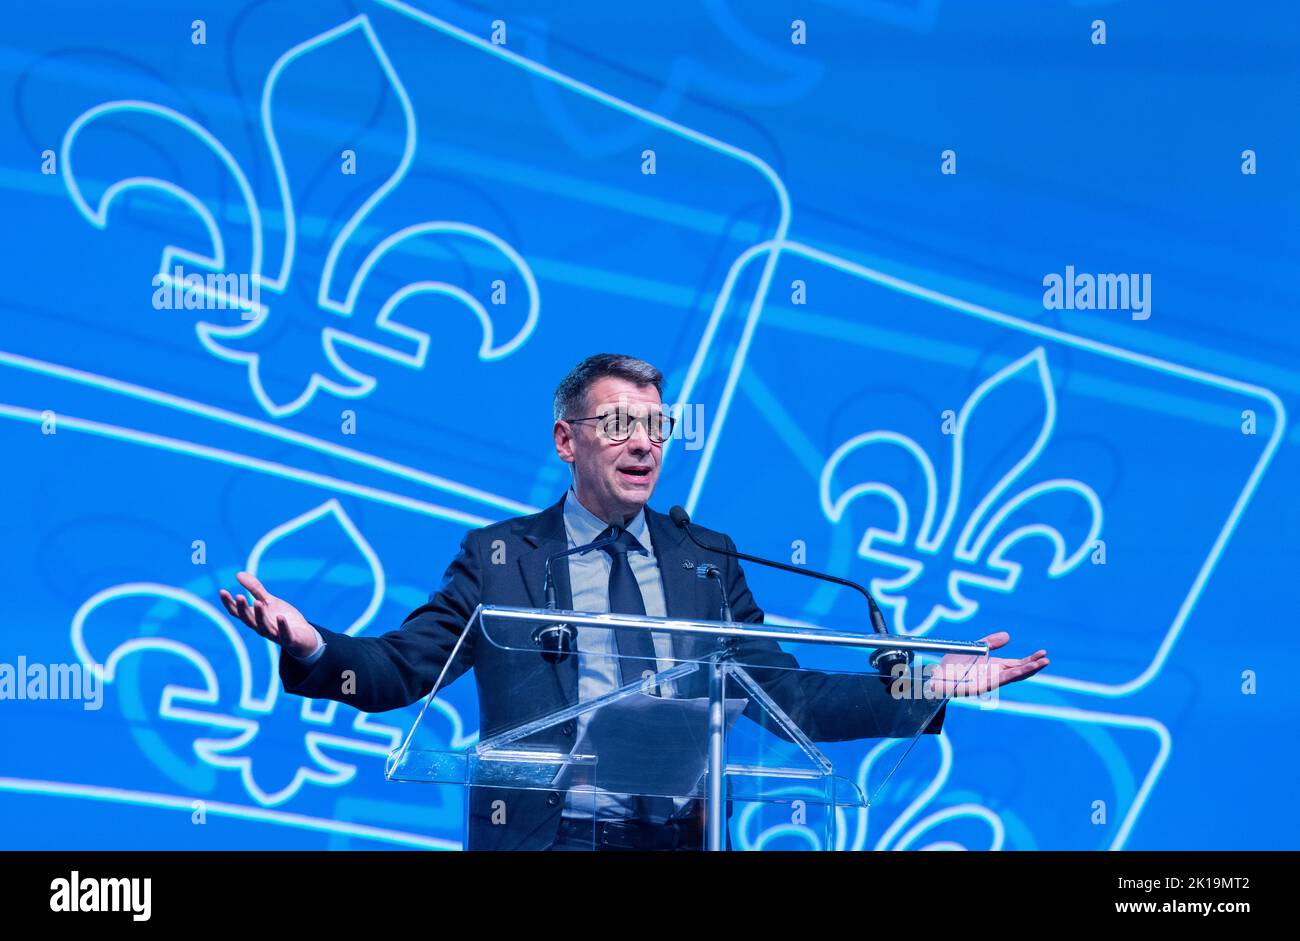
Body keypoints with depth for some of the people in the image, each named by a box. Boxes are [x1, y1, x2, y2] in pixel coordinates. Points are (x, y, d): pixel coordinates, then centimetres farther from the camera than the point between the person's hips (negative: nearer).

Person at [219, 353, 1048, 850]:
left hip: (680, 834, 2)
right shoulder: (499, 557, 7)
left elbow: (788, 696, 12)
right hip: (544, 835, -2)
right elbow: (397, 670, 2)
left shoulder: (707, 560, 14)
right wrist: (312, 648, -18)